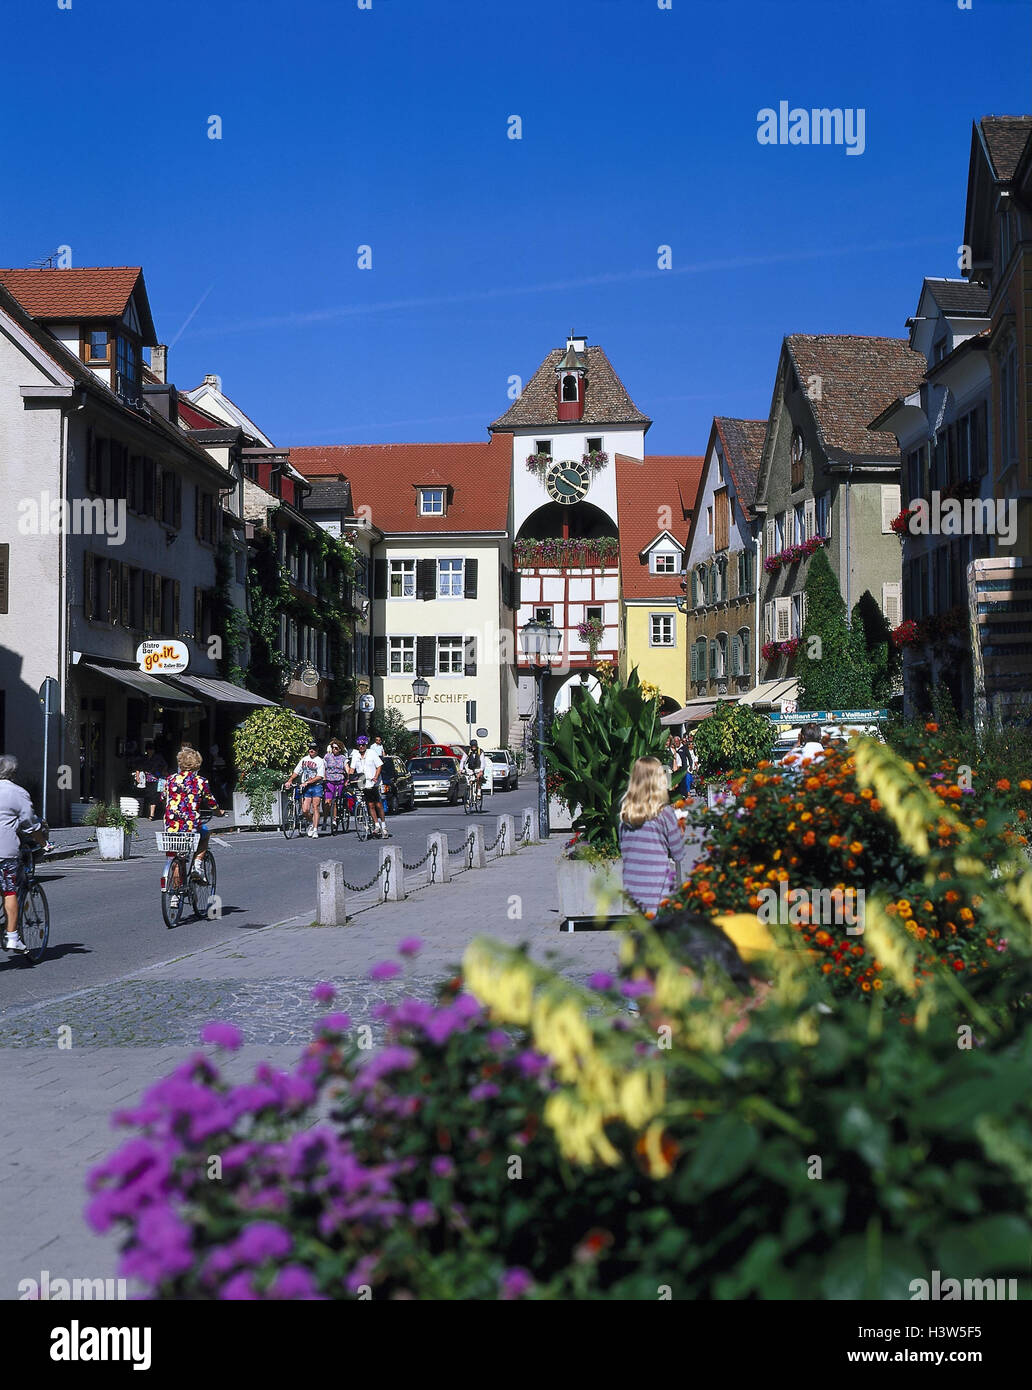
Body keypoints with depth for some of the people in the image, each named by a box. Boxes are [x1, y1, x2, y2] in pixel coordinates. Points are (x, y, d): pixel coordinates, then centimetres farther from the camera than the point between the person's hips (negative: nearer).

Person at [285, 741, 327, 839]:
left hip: (316, 786, -4)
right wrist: (289, 781, -1)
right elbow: (296, 772, 15)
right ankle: (312, 823, 23)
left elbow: (319, 777, -11)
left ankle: (315, 830, -6)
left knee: (315, 808, -10)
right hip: (306, 788, 4)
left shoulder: (320, 761, -2)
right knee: (305, 811, -4)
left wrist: (307, 782, -19)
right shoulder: (304, 759, 14)